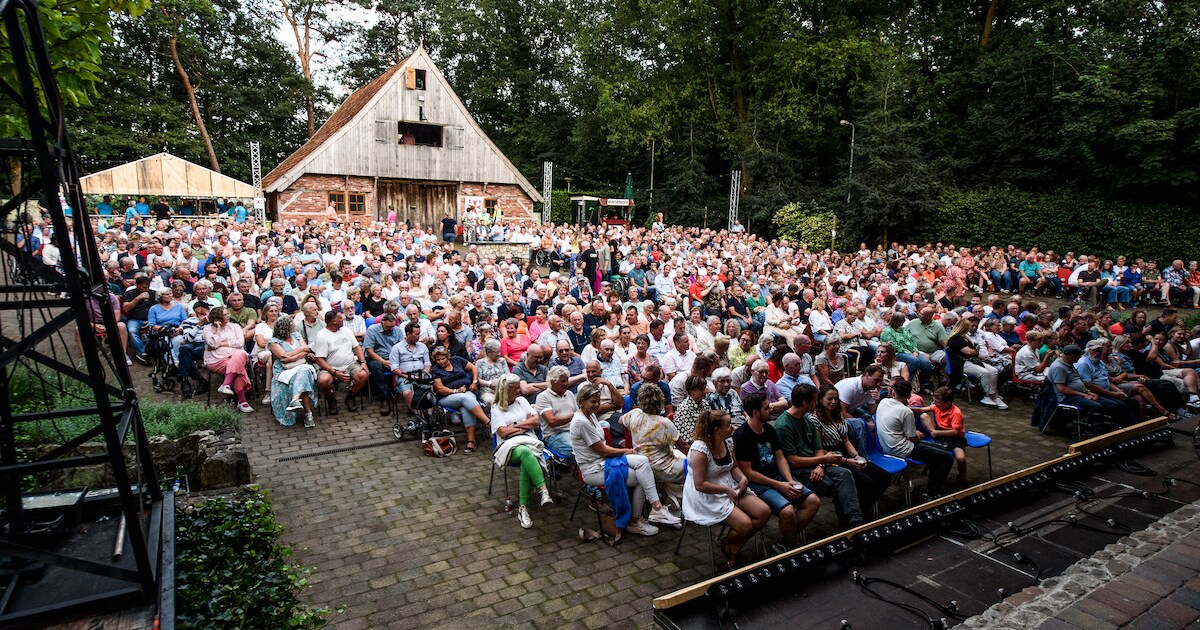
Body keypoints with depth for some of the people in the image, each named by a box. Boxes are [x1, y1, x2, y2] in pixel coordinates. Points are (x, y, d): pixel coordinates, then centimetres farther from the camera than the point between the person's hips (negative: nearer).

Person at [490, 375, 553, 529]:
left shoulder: (522, 401, 20)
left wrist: (516, 425, 1)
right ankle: (543, 490, -49)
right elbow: (503, 432, -3)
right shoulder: (496, 408, 8)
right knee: (525, 453, -41)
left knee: (526, 464, -35)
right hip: (509, 445, -3)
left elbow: (535, 420, 10)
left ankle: (523, 507, -34)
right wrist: (525, 426, 3)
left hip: (529, 441, 3)